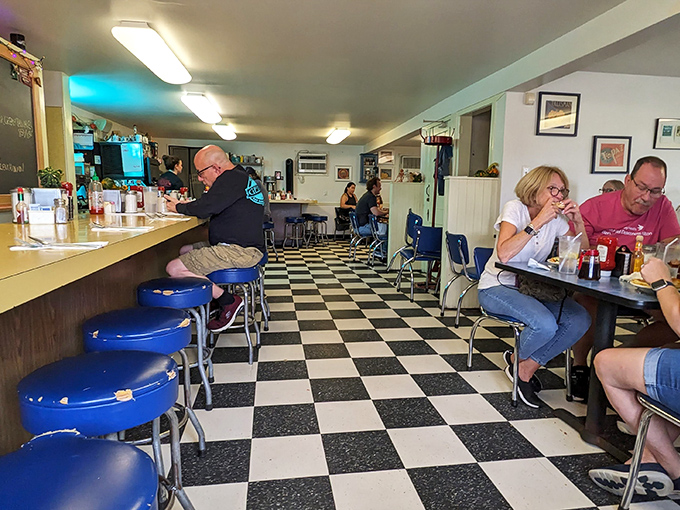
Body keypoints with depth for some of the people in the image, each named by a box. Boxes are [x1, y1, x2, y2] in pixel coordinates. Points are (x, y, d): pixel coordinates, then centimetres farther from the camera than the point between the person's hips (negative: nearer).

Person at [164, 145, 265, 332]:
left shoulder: (232, 178, -13)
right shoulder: (240, 177, 20)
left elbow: (205, 208, -21)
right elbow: (214, 207, 25)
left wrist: (179, 208, -2)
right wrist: (187, 205, 12)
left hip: (239, 250, -11)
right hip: (243, 246, 11)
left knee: (174, 268, -16)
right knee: (185, 251, 22)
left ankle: (228, 301, -12)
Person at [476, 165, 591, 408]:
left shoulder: (556, 218, 4)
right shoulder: (515, 209, -13)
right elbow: (503, 254, -30)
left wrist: (578, 222, -12)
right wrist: (539, 221, -28)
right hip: (496, 288, -6)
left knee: (580, 319, -16)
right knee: (545, 325, -30)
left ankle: (524, 367, 1)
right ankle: (520, 363, 7)